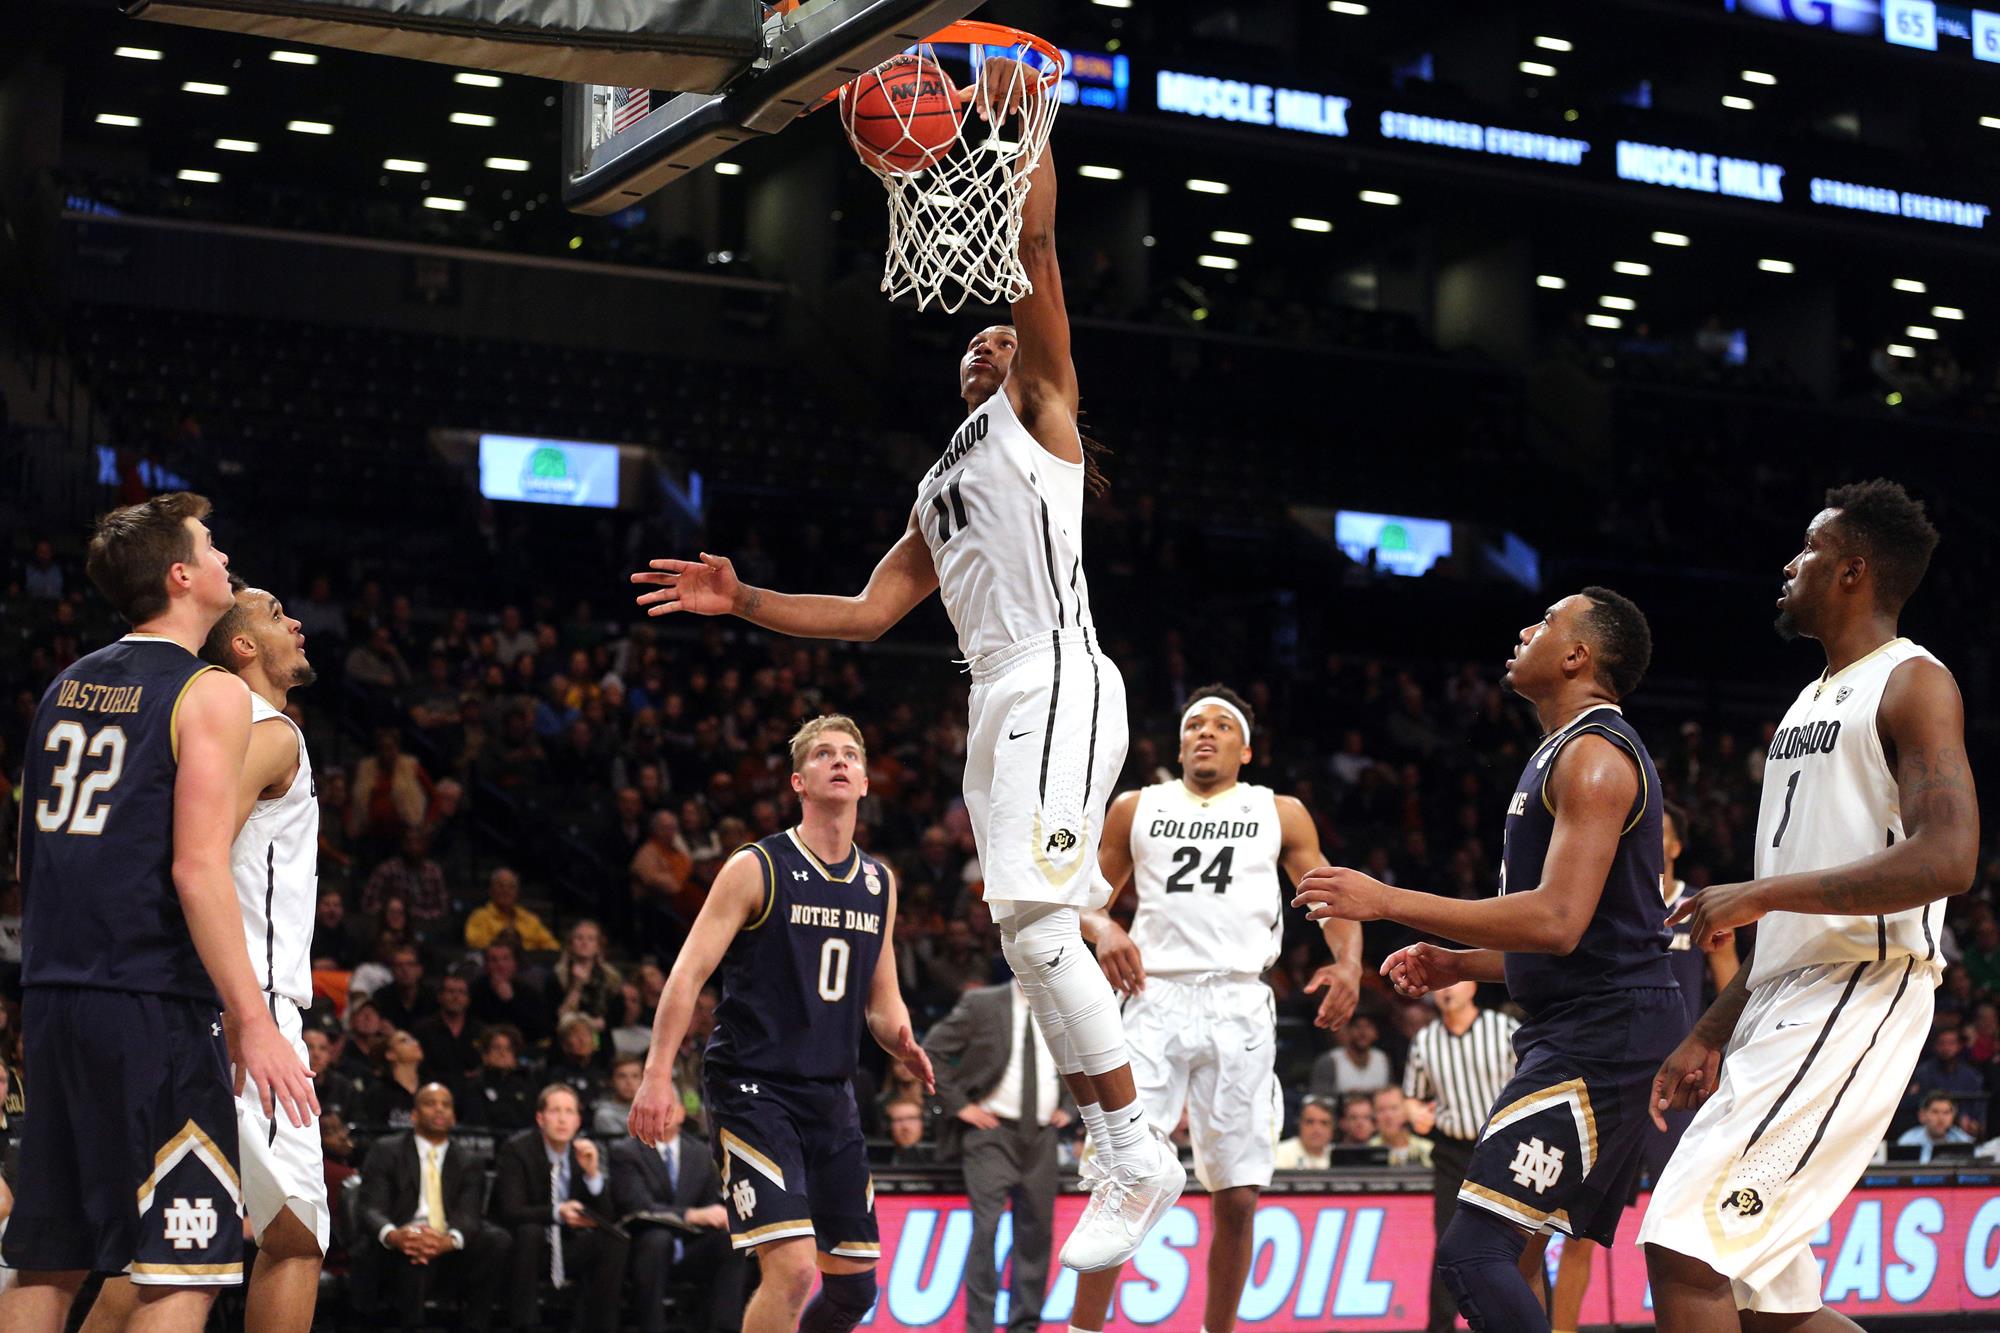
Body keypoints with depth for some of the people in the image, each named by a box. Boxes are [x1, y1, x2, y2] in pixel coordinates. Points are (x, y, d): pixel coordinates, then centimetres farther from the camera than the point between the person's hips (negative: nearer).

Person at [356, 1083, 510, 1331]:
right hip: (400, 1246, -3)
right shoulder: (386, 1151, 9)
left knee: (498, 1240, -26)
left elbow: (468, 1215, -2)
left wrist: (449, 1240, -29)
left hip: (450, 1248, 3)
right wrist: (393, 1236, -30)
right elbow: (371, 1208, -4)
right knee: (413, 1257, -38)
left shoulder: (470, 1161, 16)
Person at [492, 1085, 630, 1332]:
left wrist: (593, 1173, -20)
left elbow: (605, 1216, -3)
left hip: (568, 1251, 4)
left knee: (613, 1240, -20)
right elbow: (511, 1211, -22)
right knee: (530, 1231, -35)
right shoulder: (515, 1150, -10)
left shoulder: (586, 1152, 1)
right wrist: (556, 1212, -38)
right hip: (526, 1246, -4)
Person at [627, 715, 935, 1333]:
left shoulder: (879, 883, 11)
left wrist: (901, 1043, -4)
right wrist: (657, 1077, -18)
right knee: (792, 1270, -20)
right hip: (752, 1089, -6)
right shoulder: (756, 868, -6)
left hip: (831, 1095, 6)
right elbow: (689, 974, -9)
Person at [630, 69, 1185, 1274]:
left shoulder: (1038, 409, 9)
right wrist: (742, 602, 18)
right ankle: (1123, 1157, 10)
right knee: (1044, 930, 5)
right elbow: (867, 613, 26)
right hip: (1000, 705, 9)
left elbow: (1035, 249, -3)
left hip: (1059, 686, -9)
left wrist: (1017, 117, -6)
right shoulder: (940, 494, 30)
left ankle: (1139, 1156, -15)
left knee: (1034, 918, -20)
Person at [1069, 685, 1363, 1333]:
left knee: (1236, 1199, 0)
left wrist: (1348, 962, -10)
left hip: (1238, 1006, 0)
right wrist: (1102, 928, -5)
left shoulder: (1280, 813, 12)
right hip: (1155, 999, 0)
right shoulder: (1136, 808, 14)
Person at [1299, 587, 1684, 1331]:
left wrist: (1388, 902, -21)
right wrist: (1457, 966, 15)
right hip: (1578, 1035, 11)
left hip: (1600, 1037, -11)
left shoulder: (1593, 755, -13)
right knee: (1507, 1257, 13)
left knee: (1473, 1255, -17)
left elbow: (1558, 922, -24)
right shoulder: (1569, 755, 21)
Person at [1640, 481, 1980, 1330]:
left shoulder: (1911, 682, -6)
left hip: (1859, 997, -10)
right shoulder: (1813, 701, 22)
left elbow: (1946, 859, -20)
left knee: (1683, 1250, -18)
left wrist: (1761, 894, -18)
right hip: (1783, 1004, 10)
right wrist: (1709, 1036, 20)